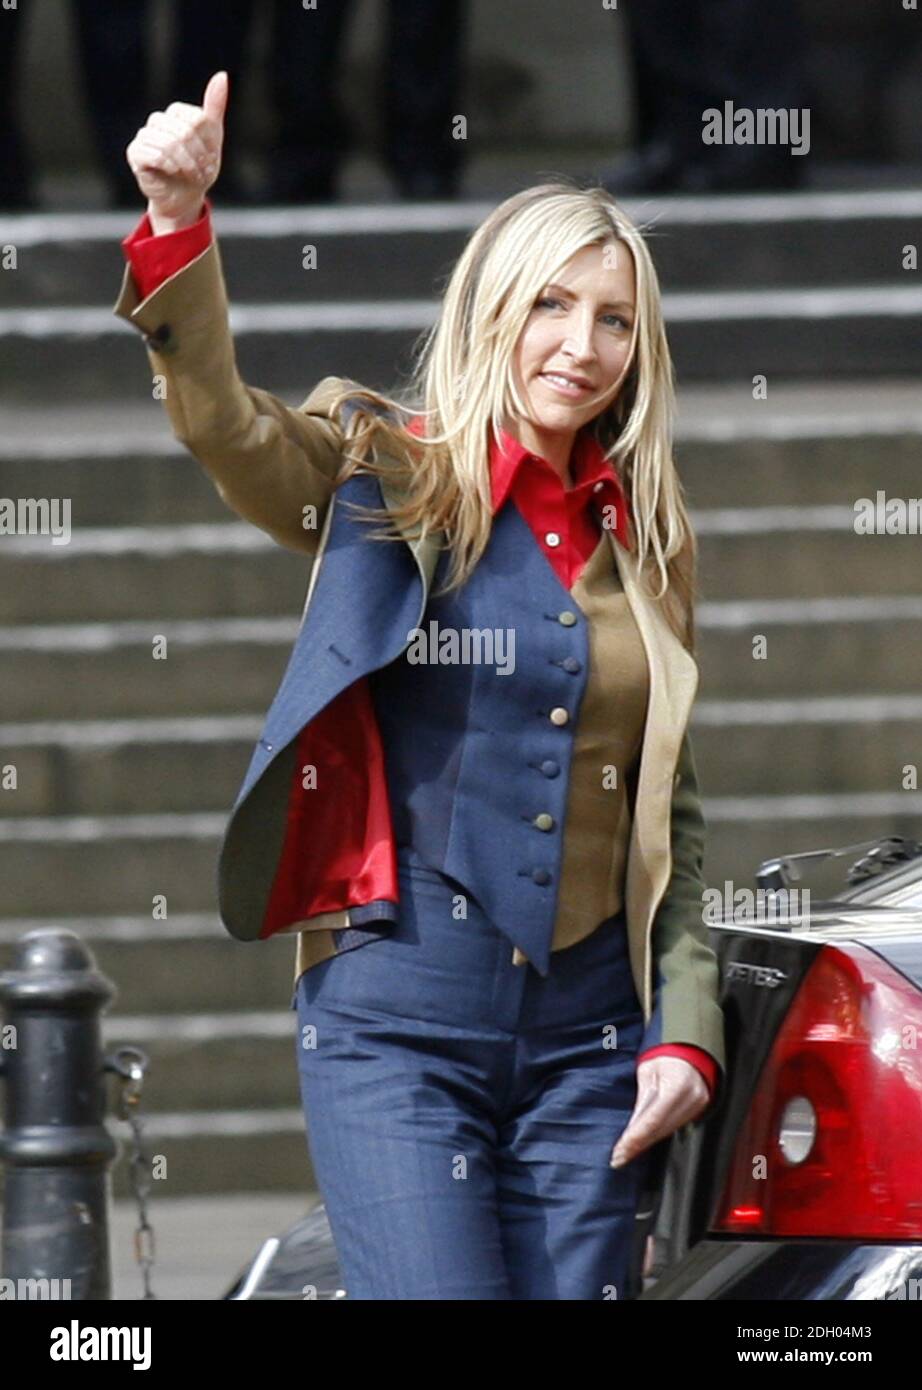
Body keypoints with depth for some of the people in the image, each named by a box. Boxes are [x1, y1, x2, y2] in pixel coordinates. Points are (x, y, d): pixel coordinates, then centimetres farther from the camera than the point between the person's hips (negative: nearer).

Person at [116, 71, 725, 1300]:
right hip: (397, 1015, -4)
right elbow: (226, 423, -18)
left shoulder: (646, 541, 13)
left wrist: (686, 1030, 7)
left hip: (589, 1033, 4)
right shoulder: (388, 475, 2)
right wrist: (178, 223, -34)